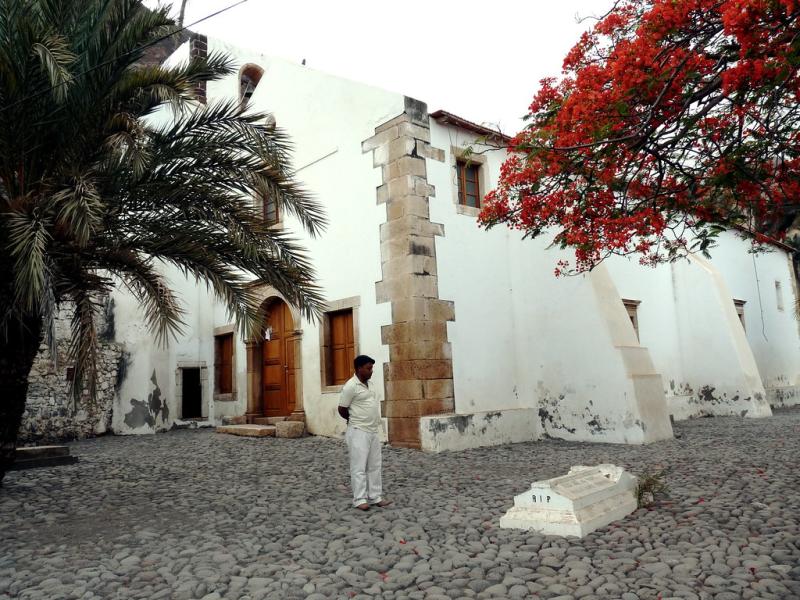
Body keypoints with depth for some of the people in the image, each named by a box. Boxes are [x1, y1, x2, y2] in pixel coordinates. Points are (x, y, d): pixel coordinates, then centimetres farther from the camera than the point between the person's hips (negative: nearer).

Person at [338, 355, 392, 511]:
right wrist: (354, 421, 5)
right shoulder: (351, 386, -15)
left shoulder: (367, 384, 10)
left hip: (374, 431, 8)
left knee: (374, 466, 11)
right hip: (359, 432, -8)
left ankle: (376, 497, 18)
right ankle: (360, 499, 4)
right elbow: (342, 409, -10)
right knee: (359, 467, -2)